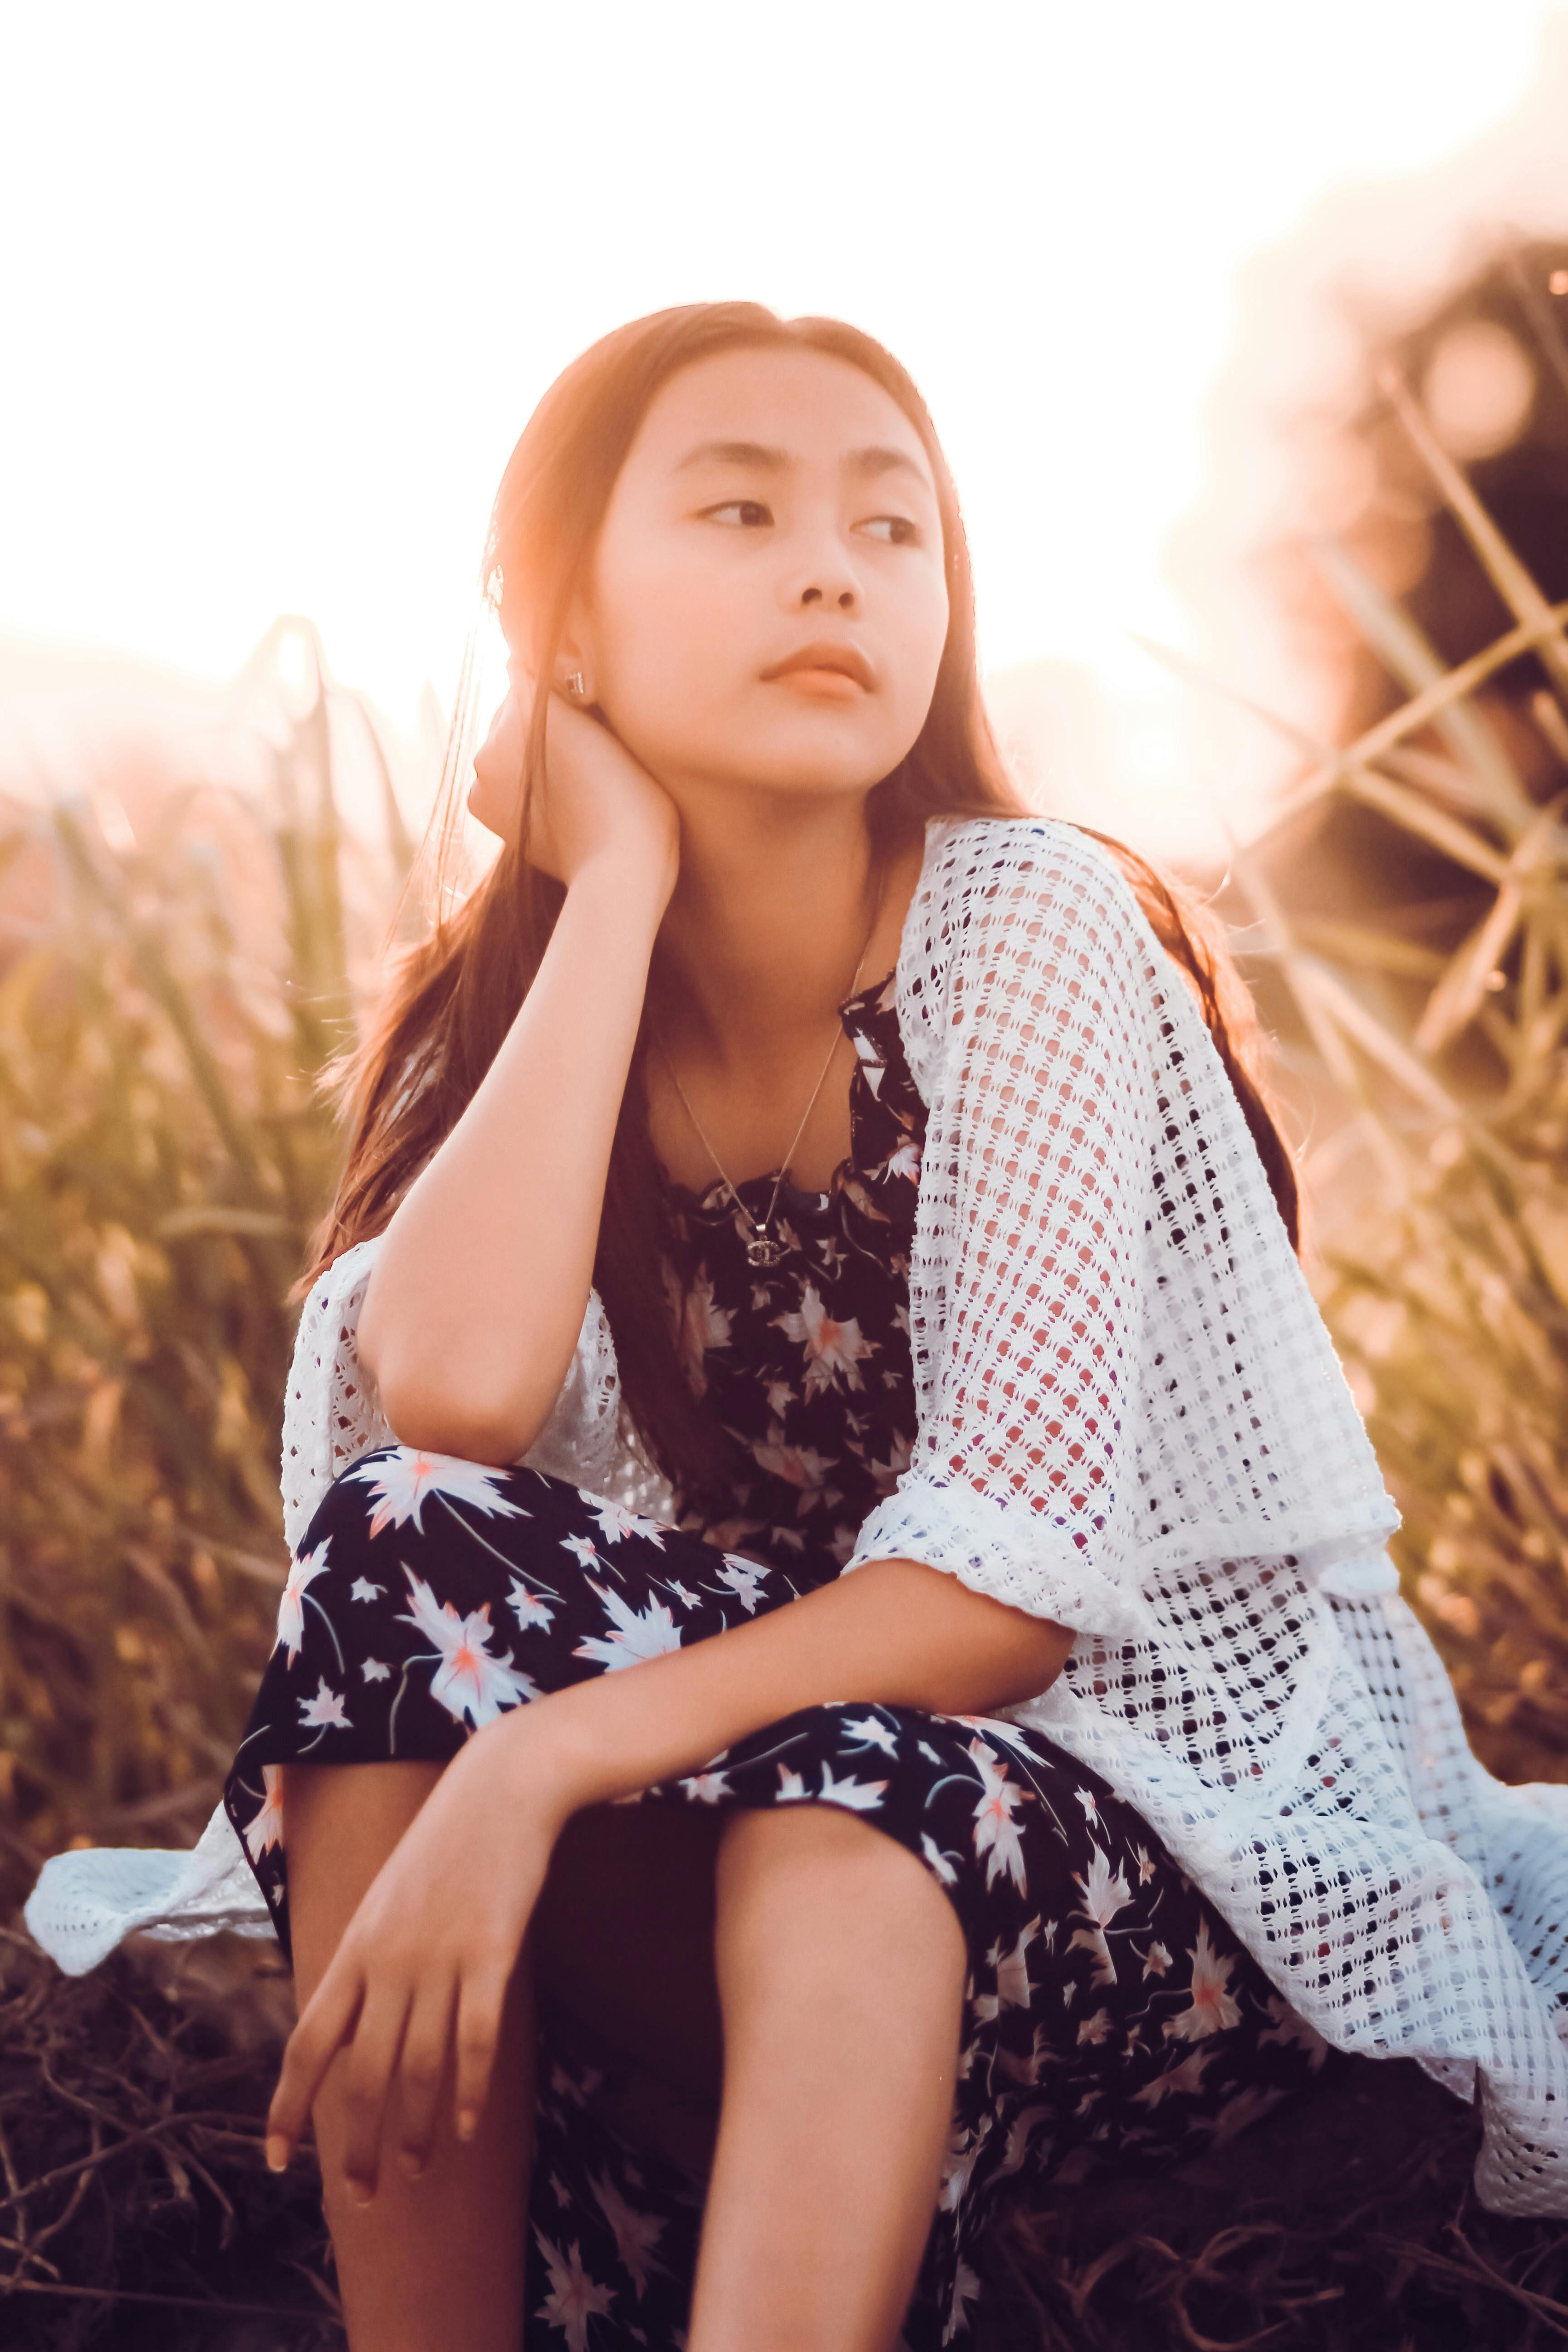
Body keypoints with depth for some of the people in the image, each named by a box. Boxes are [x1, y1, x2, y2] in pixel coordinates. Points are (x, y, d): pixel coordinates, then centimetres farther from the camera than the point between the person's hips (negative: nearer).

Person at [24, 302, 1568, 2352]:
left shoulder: (1030, 925, -13)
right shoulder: (502, 1010, -1)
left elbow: (1015, 1583, -21)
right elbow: (459, 1394, -25)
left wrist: (539, 1757, -33)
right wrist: (620, 882, -17)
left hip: (1205, 1822, -4)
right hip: (801, 1781, 4)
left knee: (834, 1846, -37)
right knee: (405, 1538, -23)